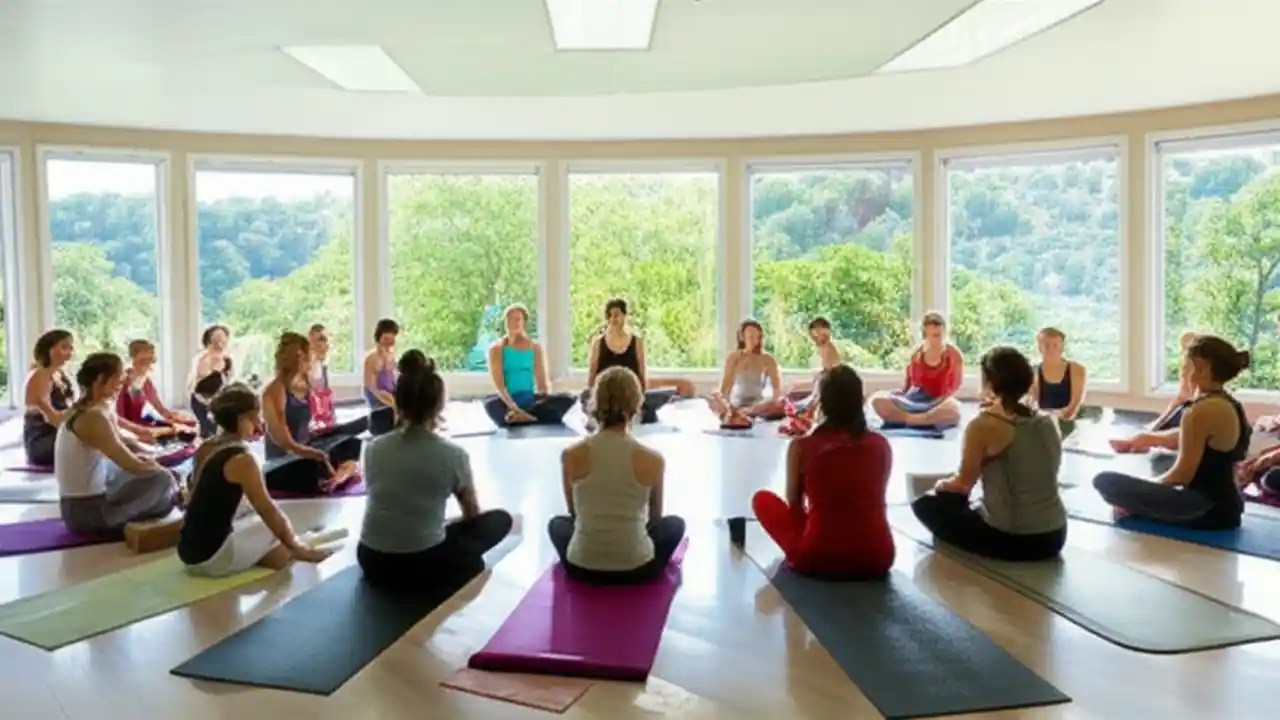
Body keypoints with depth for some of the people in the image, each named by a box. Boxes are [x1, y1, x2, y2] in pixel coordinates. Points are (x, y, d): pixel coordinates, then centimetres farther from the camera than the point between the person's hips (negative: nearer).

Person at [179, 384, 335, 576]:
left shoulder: (206, 448, 8)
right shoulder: (242, 459, -16)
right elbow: (269, 511, -12)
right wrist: (296, 546, -2)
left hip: (189, 551, 8)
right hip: (211, 557, -8)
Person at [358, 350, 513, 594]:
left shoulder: (374, 449, 0)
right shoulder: (453, 455, -10)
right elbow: (472, 514, 8)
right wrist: (452, 527, 32)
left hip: (372, 564, 7)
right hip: (423, 568, -7)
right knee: (500, 519, 13)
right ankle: (445, 586, 13)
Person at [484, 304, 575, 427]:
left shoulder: (535, 348, 11)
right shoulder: (497, 349, 3)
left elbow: (543, 382, 7)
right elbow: (498, 384, -9)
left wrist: (545, 403, -14)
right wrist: (513, 406, -27)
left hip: (531, 399, 4)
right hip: (508, 401, -3)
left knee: (567, 398, -25)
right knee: (491, 404, -38)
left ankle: (517, 419, -34)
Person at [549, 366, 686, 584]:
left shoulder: (570, 455, -9)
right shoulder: (654, 460, -10)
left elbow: (574, 514, 8)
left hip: (582, 568, 2)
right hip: (636, 569, -1)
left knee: (557, 523, 34)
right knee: (675, 524, 29)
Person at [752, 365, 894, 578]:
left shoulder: (801, 447, -5)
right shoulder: (881, 445, 3)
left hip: (818, 557, -4)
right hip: (877, 558, 4)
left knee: (762, 499, 17)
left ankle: (801, 553, 14)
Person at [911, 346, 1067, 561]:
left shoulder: (983, 425, -13)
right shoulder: (1048, 423, 3)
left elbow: (964, 484, -3)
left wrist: (941, 485, 18)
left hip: (1008, 540, -7)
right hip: (1054, 538, 7)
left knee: (925, 505, 10)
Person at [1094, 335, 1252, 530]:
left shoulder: (1202, 411, -19)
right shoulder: (1231, 405, 12)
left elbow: (1183, 474, -17)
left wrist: (1142, 490, -4)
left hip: (1205, 507, -10)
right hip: (1225, 505, 10)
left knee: (1105, 481, -23)